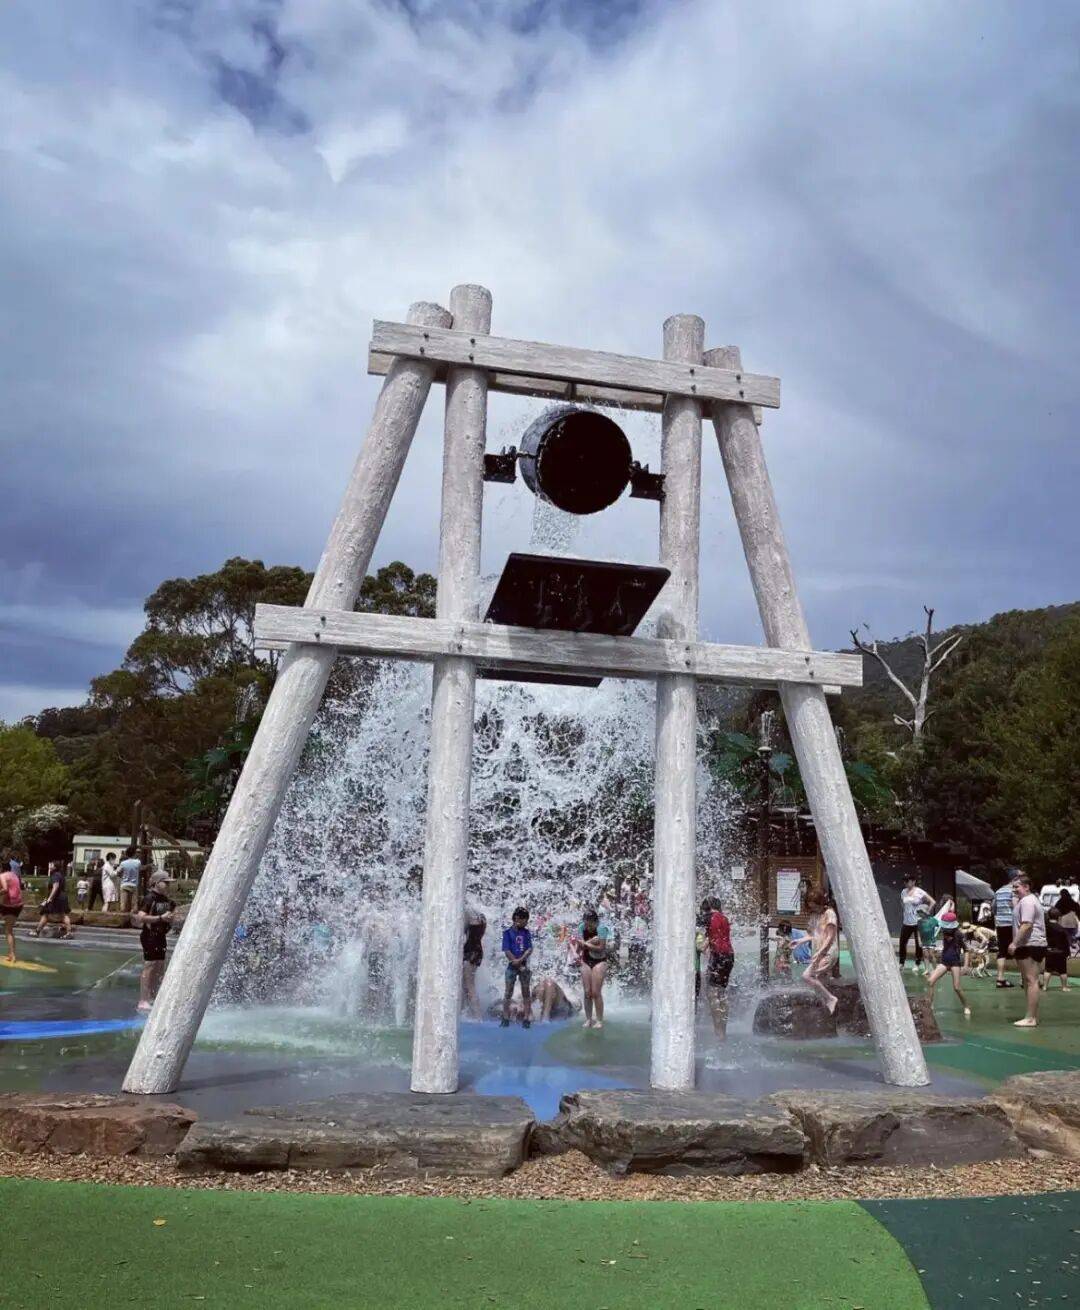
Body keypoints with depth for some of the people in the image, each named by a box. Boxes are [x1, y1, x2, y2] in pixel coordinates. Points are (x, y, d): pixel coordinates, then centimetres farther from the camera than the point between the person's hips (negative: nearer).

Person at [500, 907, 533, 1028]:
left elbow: (530, 949, -1)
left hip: (524, 965, 3)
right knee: (508, 993, -1)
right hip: (512, 966, -3)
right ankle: (505, 1019, 4)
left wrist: (520, 960, -17)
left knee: (526, 992, 2)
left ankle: (526, 1019, 4)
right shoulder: (507, 932, -3)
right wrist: (520, 966, -11)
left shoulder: (526, 933, 7)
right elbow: (507, 951, -9)